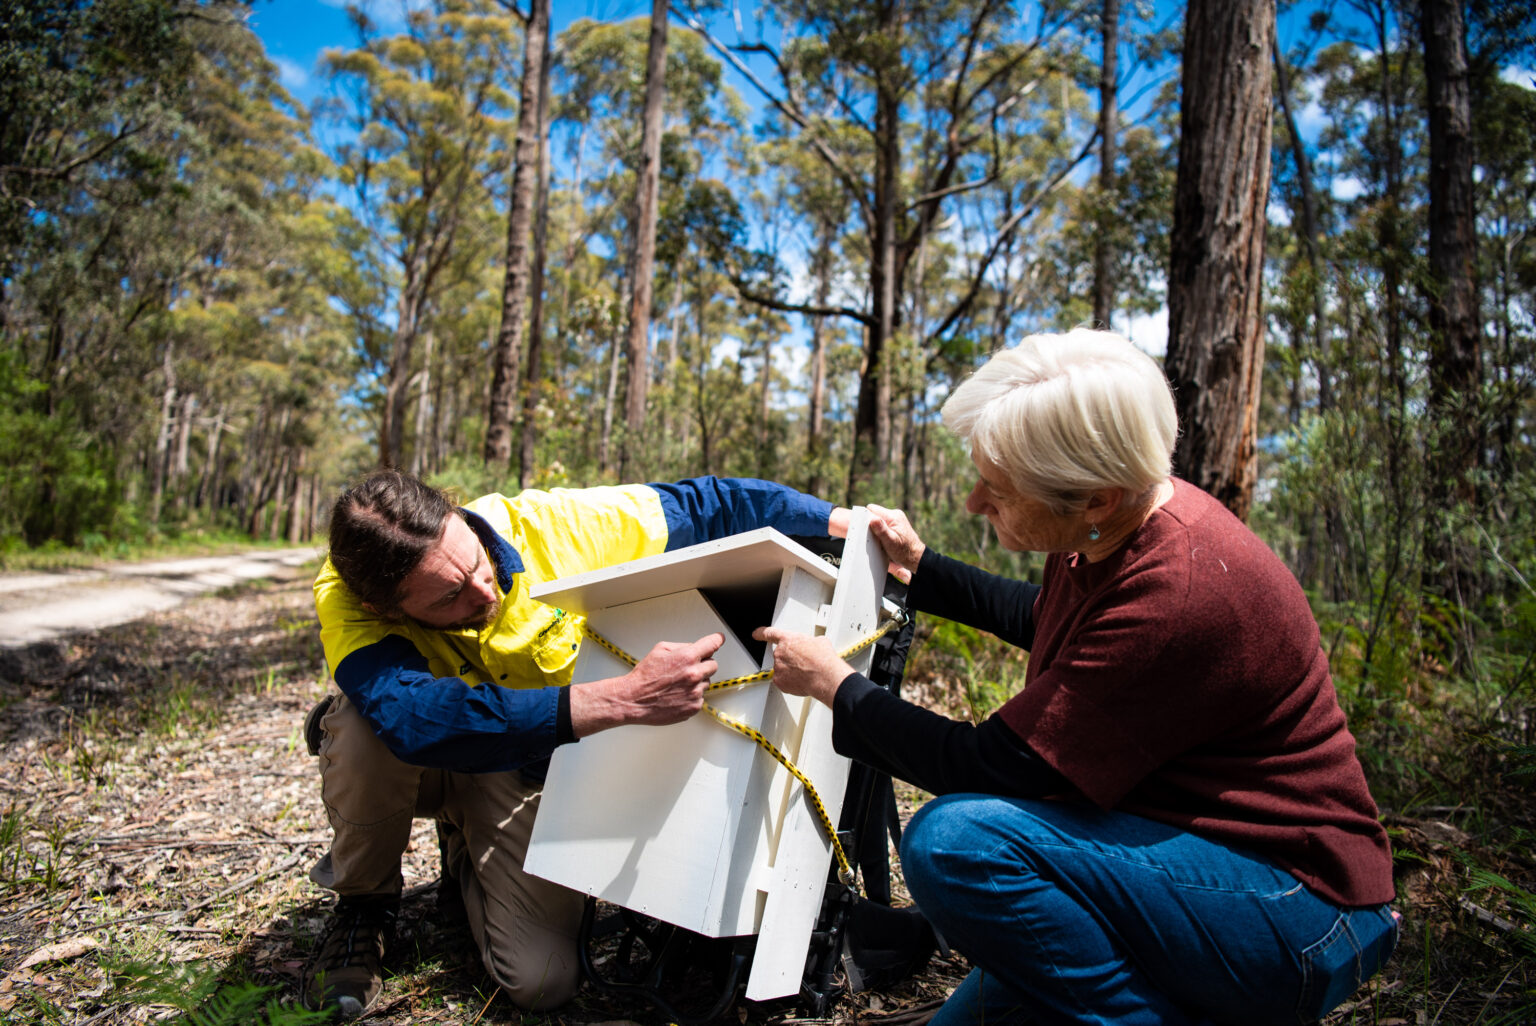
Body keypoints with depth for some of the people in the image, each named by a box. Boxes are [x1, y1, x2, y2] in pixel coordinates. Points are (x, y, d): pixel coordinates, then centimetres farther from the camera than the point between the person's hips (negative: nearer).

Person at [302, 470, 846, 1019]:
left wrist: (837, 518, -18)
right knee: (364, 726, -37)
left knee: (544, 979, -17)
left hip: (521, 772, 1)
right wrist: (625, 699, -58)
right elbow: (414, 717, -52)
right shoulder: (346, 600, -33)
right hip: (420, 762, 0)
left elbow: (704, 504, -18)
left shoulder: (547, 526, -29)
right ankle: (363, 905, -4)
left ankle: (464, 848, 16)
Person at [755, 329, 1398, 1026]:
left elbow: (992, 766, -26)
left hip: (1299, 916, -9)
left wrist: (837, 687, -14)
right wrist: (920, 568, 16)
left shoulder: (1181, 596, -32)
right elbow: (1038, 618, 21)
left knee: (956, 839, -29)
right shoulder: (1113, 527, -3)